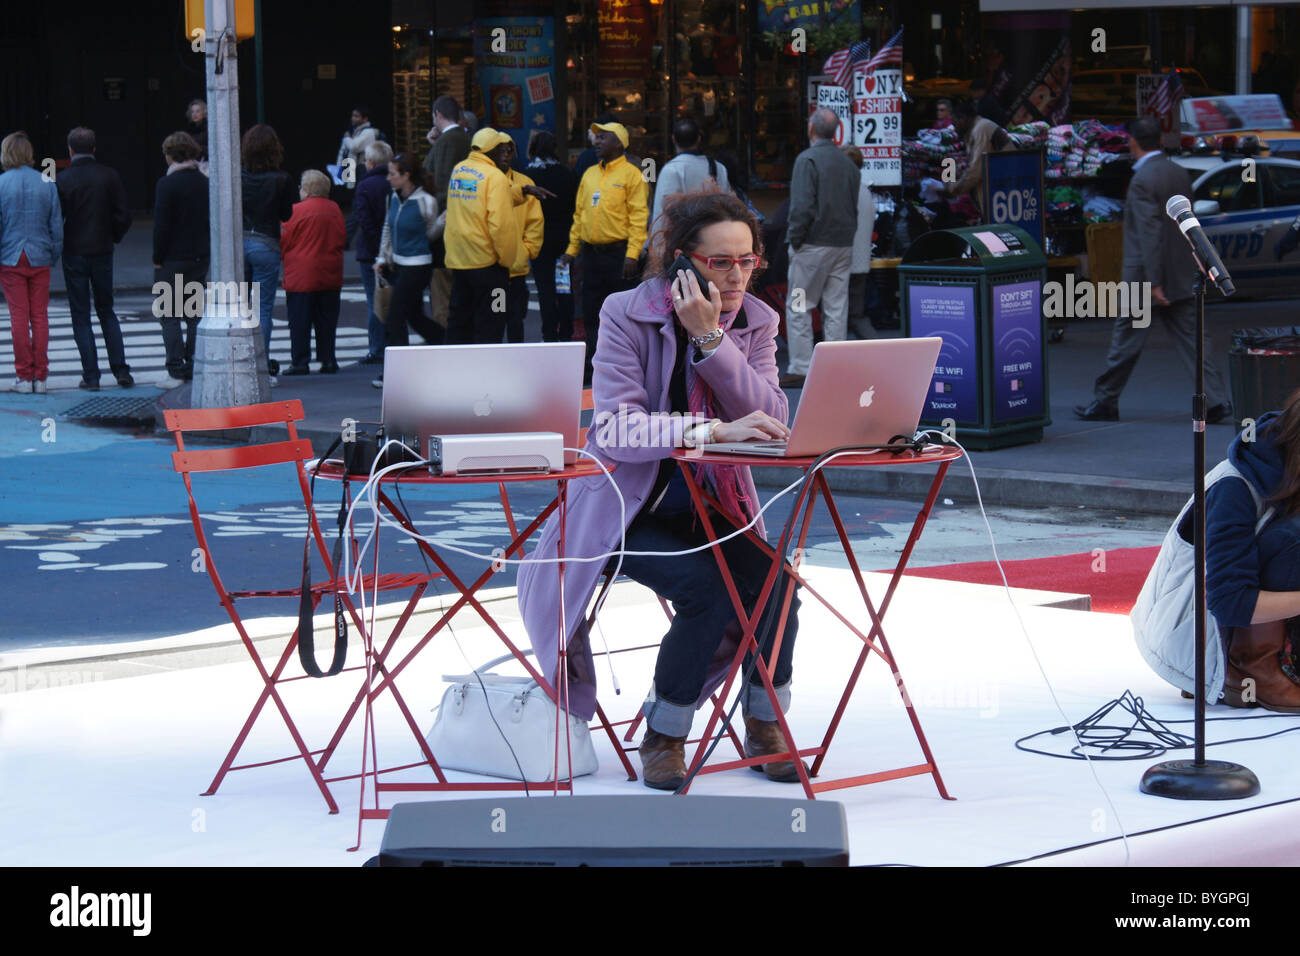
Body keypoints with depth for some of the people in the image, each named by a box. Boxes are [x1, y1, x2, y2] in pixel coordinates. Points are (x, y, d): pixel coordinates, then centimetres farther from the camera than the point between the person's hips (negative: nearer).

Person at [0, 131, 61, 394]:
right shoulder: (47, 184, 1)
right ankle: (40, 377, 5)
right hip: (40, 259, 2)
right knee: (40, 315, 5)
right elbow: (56, 225, 4)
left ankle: (24, 376, 3)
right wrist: (54, 257, 12)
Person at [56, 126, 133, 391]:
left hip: (74, 253, -3)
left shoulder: (62, 180, -10)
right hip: (103, 251, 3)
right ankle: (121, 370, 7)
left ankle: (91, 376, 0)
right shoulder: (110, 176, -3)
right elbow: (124, 215, -3)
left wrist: (60, 244, 6)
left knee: (81, 316, 4)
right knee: (106, 311, 15)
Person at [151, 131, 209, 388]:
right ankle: (194, 368, 12)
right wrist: (205, 252, 16)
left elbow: (161, 225, -14)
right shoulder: (205, 183, 7)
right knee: (195, 314, 12)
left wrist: (157, 259, -5)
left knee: (170, 317, -2)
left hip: (173, 260, -6)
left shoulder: (167, 184, -12)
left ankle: (177, 371, -7)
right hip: (200, 258, 6)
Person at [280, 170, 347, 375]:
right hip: (330, 275, 5)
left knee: (300, 321, 0)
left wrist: (281, 255, 14)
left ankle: (300, 362, -1)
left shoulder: (297, 211, -11)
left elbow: (284, 241, -5)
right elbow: (343, 240, 13)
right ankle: (328, 360, 10)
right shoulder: (335, 210, 4)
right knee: (326, 320, 10)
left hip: (301, 276, -5)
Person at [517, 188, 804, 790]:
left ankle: (765, 724, 0)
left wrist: (711, 337, -22)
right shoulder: (627, 315, -12)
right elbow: (614, 431, -24)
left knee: (773, 578, -24)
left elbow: (772, 421, -14)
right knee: (707, 589, -28)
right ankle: (663, 737, -6)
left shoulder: (755, 321, 0)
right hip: (632, 508, -4)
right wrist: (714, 431, -37)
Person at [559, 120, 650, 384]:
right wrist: (571, 249, 12)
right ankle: (591, 370, 17)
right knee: (591, 313, 10)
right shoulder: (589, 174, 15)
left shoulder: (630, 174, -5)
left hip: (618, 252, -6)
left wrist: (632, 254, -18)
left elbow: (638, 216, -10)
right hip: (591, 252, 7)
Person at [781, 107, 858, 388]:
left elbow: (802, 207, -18)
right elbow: (854, 206, 14)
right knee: (836, 308, 8)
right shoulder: (848, 163, 11)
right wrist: (847, 234, 17)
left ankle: (800, 368, -1)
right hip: (843, 245, 6)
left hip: (814, 245, -6)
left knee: (798, 307, 1)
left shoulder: (808, 159, -11)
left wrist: (795, 240, -10)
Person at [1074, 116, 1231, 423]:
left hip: (1145, 275, -7)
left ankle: (1105, 402, 17)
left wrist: (1154, 282, -22)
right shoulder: (1180, 174, 8)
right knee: (1189, 339, 6)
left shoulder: (1142, 180, -17)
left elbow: (1150, 233, -22)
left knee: (1126, 340, 5)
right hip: (1182, 276, 7)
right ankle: (1216, 400, -3)